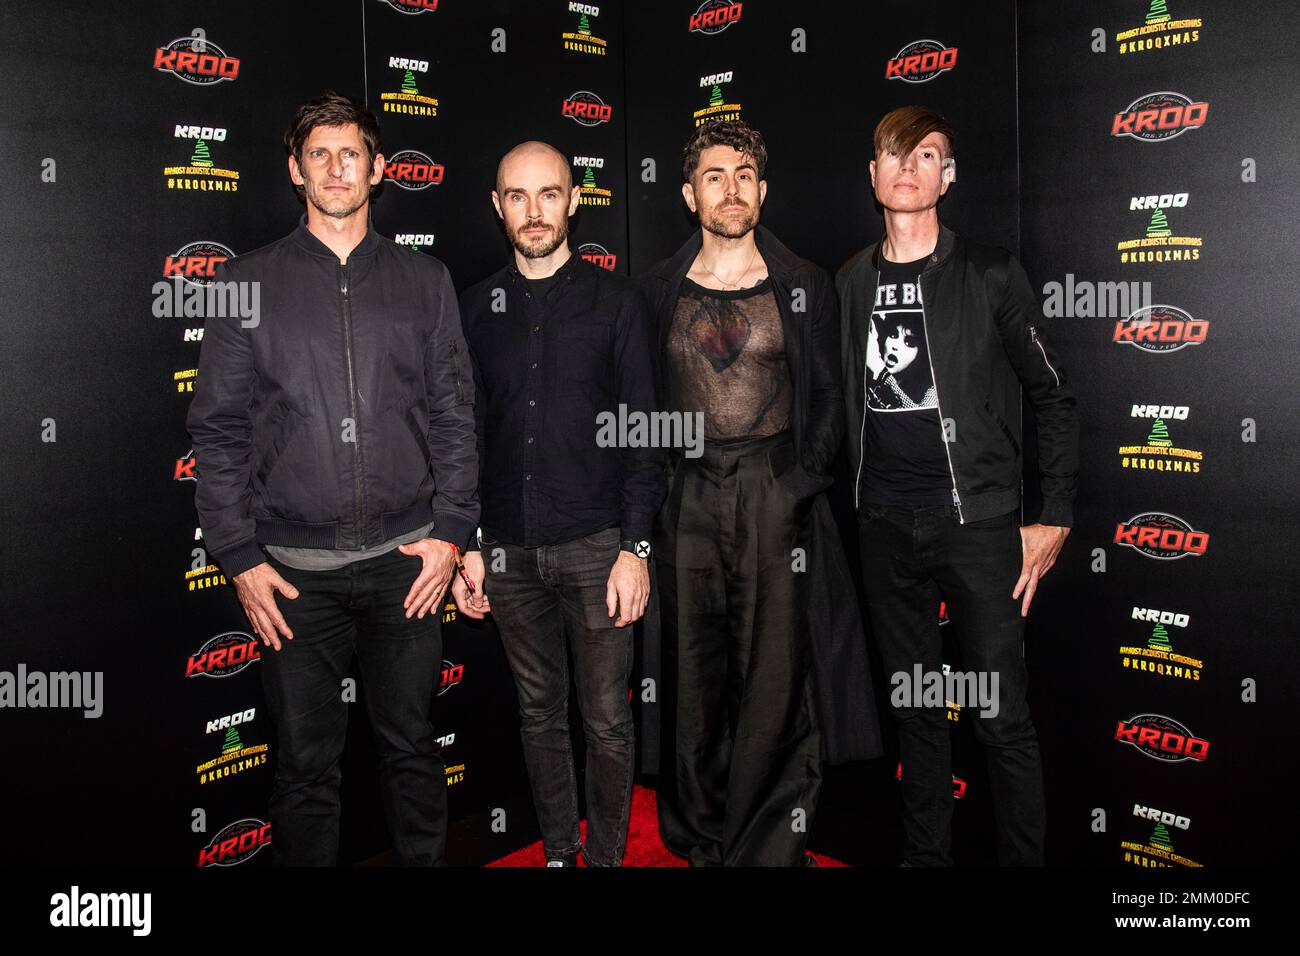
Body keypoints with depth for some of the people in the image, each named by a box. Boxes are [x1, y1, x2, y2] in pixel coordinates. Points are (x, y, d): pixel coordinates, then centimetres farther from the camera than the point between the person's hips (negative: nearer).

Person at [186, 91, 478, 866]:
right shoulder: (249, 283, 5)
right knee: (306, 763, 9)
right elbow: (219, 428, 3)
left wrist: (451, 531, -2)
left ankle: (427, 859, 30)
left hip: (406, 557, 1)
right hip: (294, 567, 0)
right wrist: (240, 556, -3)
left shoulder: (425, 281, 8)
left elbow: (455, 416, 6)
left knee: (413, 747, 12)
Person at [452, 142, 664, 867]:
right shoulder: (479, 309, 8)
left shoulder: (615, 300, -1)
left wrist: (636, 547, -10)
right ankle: (557, 849, 32)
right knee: (540, 712, 15)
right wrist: (466, 547, 6)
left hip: (597, 545, -3)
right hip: (510, 549, 3)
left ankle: (607, 854, 25)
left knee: (608, 719, 6)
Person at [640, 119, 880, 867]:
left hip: (778, 496, -1)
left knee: (774, 679, 0)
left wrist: (799, 483, -3)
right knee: (691, 673, 6)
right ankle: (697, 840, 23)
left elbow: (829, 401, 6)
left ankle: (768, 845, 16)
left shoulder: (805, 287, 5)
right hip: (687, 498, 1)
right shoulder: (660, 291, 8)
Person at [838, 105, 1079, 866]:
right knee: (916, 710, 14)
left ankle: (1024, 858, 18)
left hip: (977, 524, -3)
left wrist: (1054, 520, -4)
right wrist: (859, 503, 9)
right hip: (886, 530, 4)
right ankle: (927, 853, 29)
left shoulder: (990, 276, -2)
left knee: (1003, 719, 0)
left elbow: (1054, 399, 0)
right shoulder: (852, 284, 8)